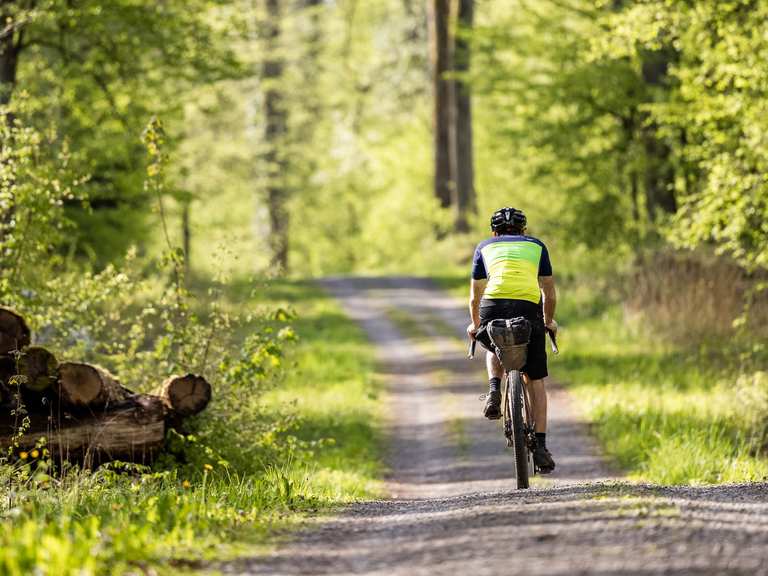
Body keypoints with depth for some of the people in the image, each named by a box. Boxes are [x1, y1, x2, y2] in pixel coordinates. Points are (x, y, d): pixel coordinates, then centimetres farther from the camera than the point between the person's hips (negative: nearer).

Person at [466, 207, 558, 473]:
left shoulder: (485, 247, 27)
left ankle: (494, 391, 6)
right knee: (536, 381, 10)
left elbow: (475, 296, 32)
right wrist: (549, 321, 46)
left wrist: (475, 324, 49)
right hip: (528, 308, 0)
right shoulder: (536, 245, 27)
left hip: (493, 305, 1)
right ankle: (540, 447, 4)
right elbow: (550, 295, 29)